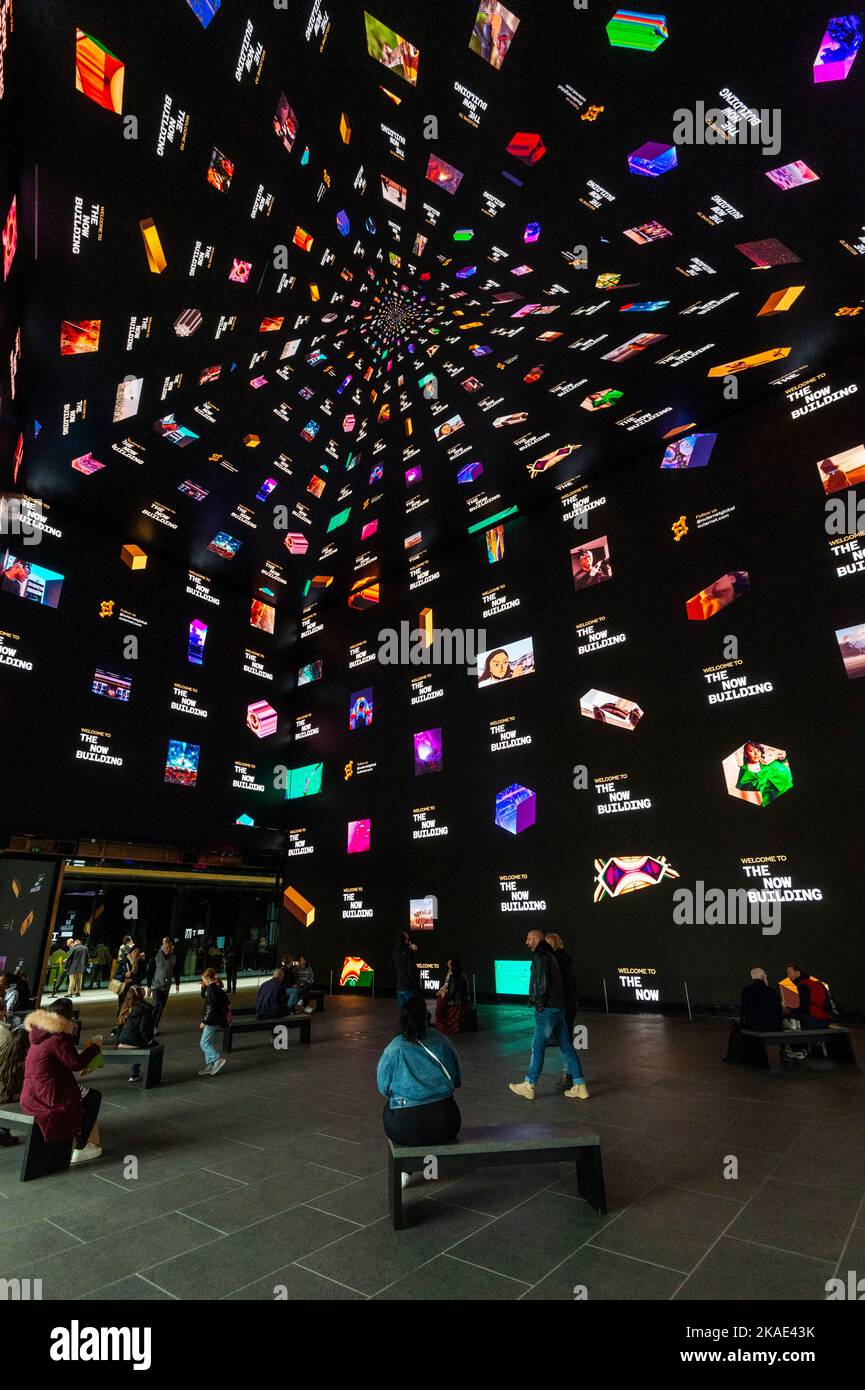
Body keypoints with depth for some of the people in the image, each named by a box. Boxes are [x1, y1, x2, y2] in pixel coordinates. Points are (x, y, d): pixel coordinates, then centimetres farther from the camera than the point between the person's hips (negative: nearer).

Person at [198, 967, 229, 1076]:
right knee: (208, 1043, 15)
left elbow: (211, 1008, -23)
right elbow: (204, 997, 27)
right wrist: (203, 988, 10)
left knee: (204, 1043, -4)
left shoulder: (211, 989, -19)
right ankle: (210, 1066, 20)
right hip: (214, 1021, 10)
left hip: (212, 1021, -10)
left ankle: (217, 1059, -7)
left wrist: (204, 1021, -18)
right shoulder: (216, 988, 10)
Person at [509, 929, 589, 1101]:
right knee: (566, 1047, 11)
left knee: (537, 1047, 1)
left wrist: (538, 1002, -7)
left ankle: (529, 1086, 11)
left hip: (547, 1010, -9)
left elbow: (542, 983, -19)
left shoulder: (540, 957, -13)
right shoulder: (550, 955, 16)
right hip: (558, 1008, 9)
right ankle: (580, 1087, 13)